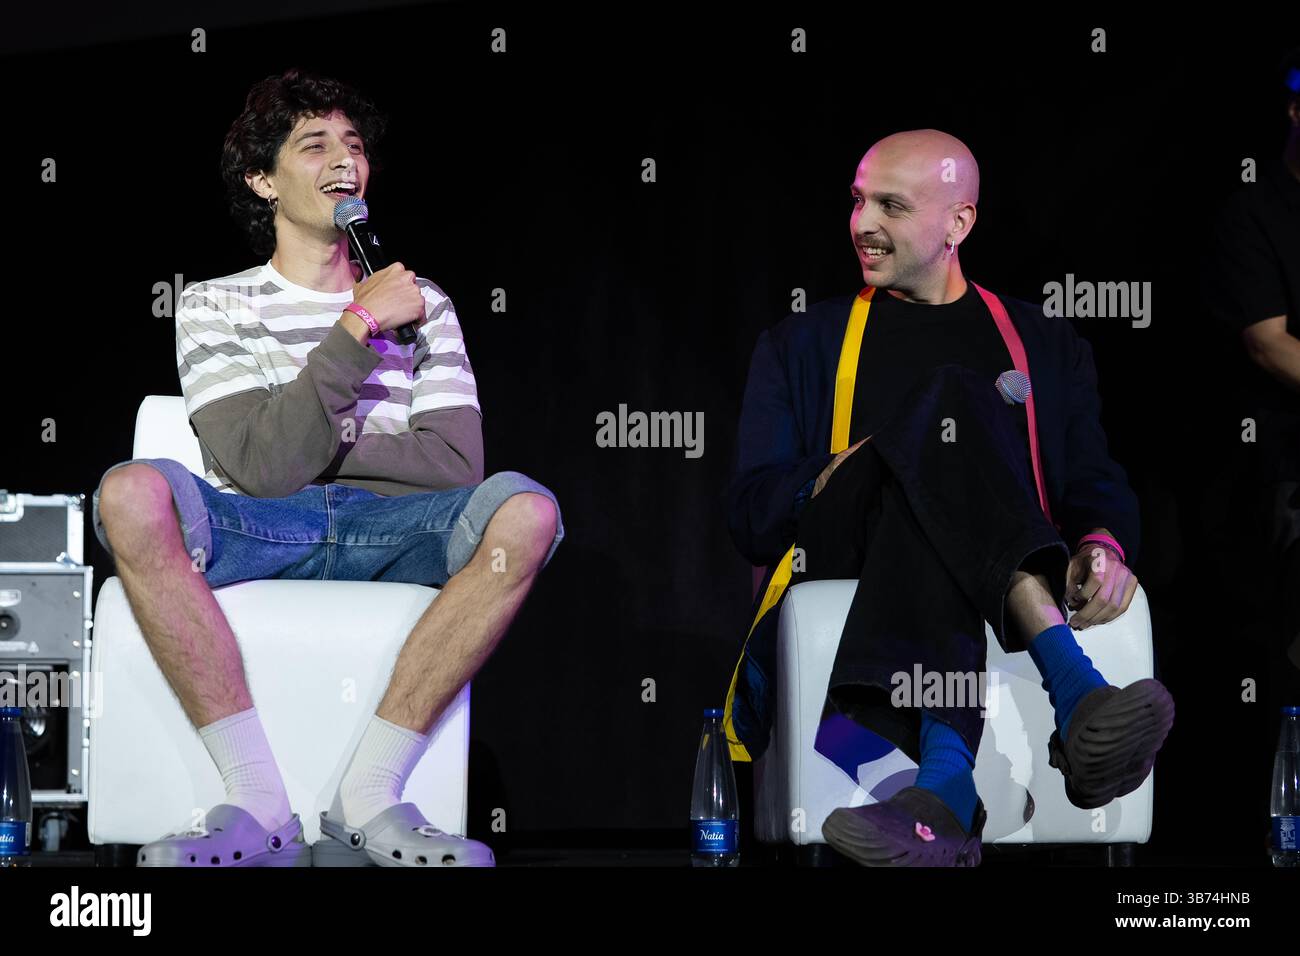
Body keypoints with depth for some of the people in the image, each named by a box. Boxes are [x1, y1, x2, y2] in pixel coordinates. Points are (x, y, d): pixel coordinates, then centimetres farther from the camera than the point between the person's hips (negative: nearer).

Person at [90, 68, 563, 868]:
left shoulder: (420, 304, 20)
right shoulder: (214, 306, 12)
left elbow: (455, 464, 4)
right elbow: (259, 468, -7)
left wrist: (310, 444, -1)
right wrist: (358, 325, -6)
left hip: (389, 531, 2)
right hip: (257, 532, -1)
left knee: (525, 510, -30)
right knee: (132, 493, -34)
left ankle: (370, 793, -30)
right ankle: (260, 806, -34)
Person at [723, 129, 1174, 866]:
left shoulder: (1048, 347, 26)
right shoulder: (801, 347, 25)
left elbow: (1097, 485, 15)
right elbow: (751, 514, 13)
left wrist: (1102, 548, -11)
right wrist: (844, 475, -9)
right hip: (841, 568, 0)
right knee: (948, 403, -29)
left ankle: (944, 783, -59)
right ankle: (1074, 687, -52)